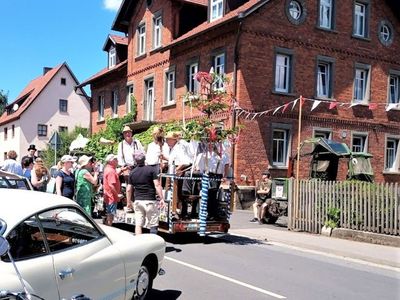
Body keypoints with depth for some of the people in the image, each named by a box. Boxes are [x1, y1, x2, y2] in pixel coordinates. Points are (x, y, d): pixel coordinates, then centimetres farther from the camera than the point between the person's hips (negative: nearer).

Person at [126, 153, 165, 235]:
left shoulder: (132, 173, 7)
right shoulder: (151, 169, -4)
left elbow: (128, 189, 9)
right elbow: (157, 185, -10)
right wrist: (161, 199, -7)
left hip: (138, 201, 3)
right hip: (150, 200, -3)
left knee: (138, 224, 6)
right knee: (153, 225, 3)